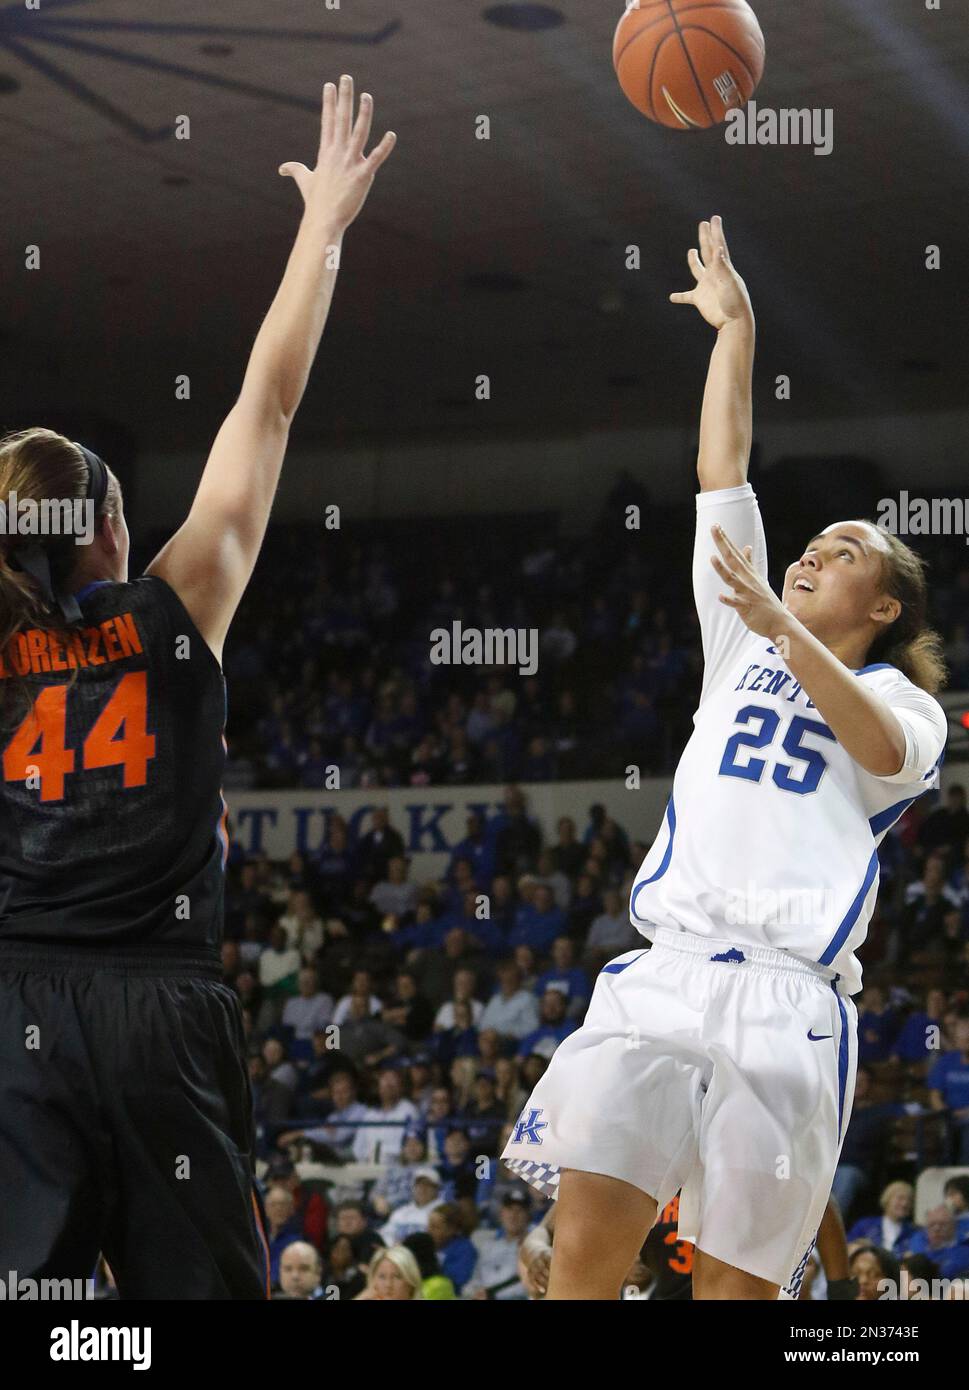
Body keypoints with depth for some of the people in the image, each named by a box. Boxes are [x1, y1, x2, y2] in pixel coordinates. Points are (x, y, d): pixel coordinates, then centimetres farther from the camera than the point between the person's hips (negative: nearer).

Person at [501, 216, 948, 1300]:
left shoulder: (902, 700, 17)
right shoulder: (742, 644, 28)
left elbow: (883, 751, -8)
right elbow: (721, 471, 23)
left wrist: (782, 627, -19)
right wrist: (734, 329, 22)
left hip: (788, 998, -2)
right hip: (665, 973, 3)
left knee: (735, 1282, -6)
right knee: (586, 1250, -14)